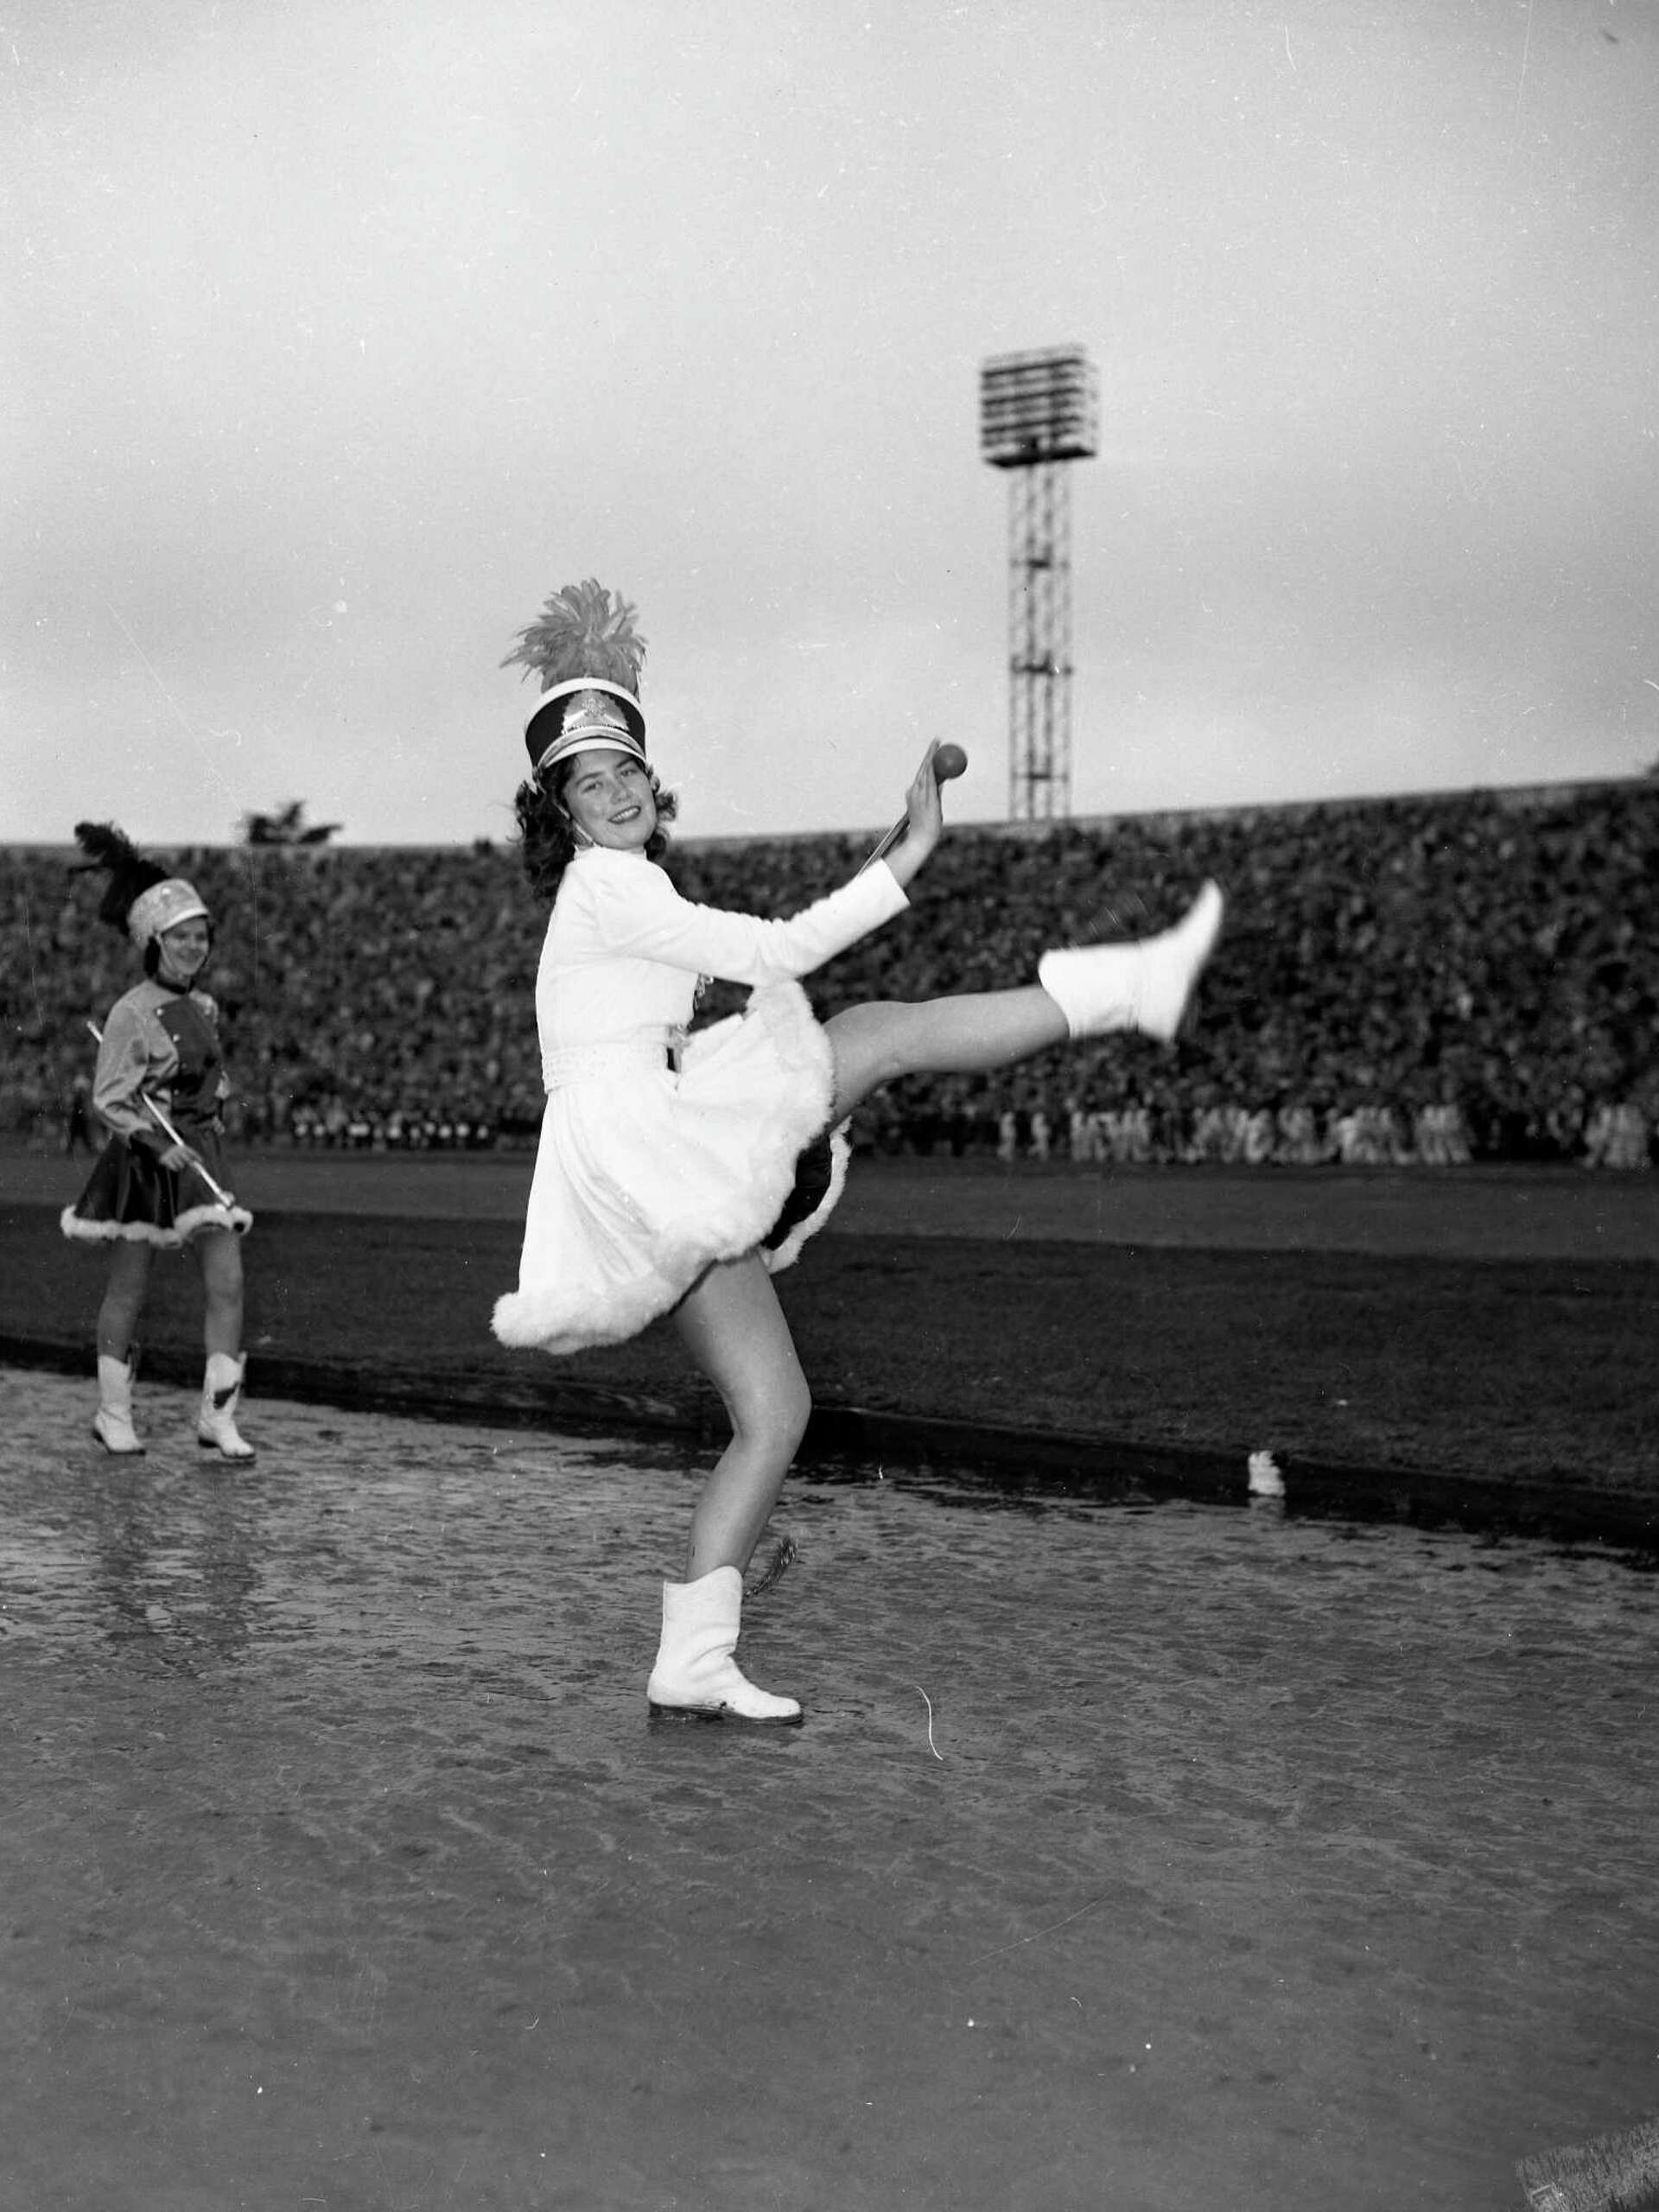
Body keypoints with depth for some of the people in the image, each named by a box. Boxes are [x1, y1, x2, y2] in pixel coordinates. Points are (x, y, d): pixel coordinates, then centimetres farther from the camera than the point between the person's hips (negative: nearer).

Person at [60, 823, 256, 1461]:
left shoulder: (205, 1009, 8)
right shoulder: (130, 1014, -12)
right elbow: (108, 1101, -14)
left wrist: (202, 1138, 13)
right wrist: (157, 1143, -22)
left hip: (198, 1153, 6)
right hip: (141, 1157, -6)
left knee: (227, 1283, -5)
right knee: (128, 1292, 6)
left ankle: (218, 1416, 1)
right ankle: (113, 1414, 22)